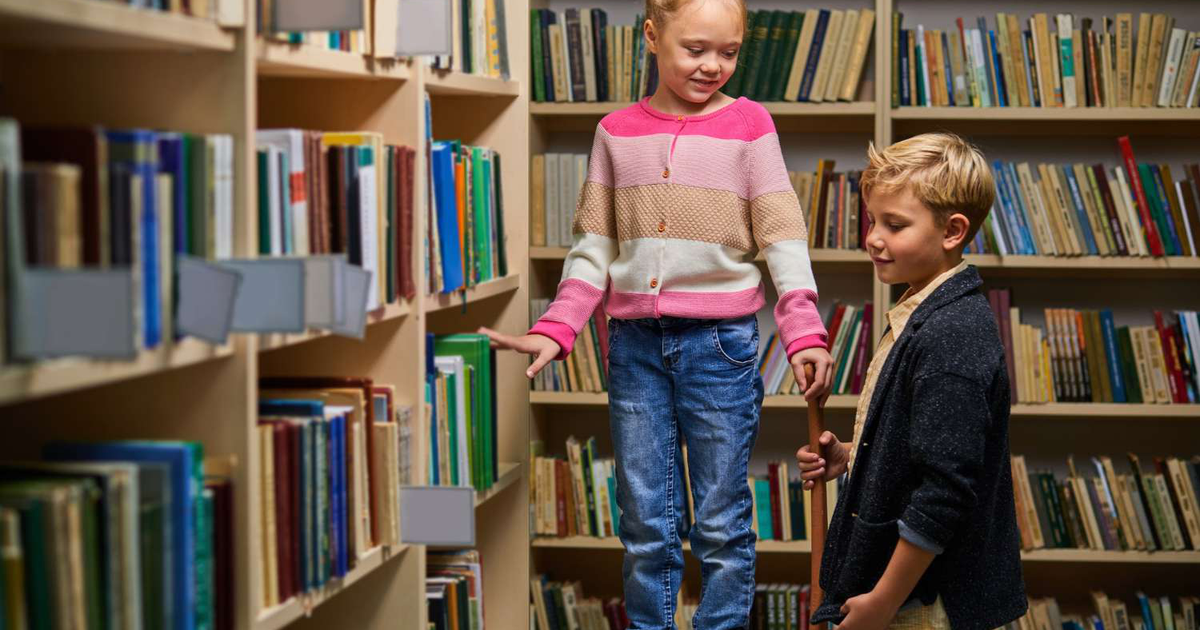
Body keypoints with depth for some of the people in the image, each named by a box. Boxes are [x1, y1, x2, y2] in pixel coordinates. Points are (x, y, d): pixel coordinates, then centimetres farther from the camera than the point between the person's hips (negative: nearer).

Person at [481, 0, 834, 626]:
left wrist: (805, 334, -17)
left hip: (720, 340, -2)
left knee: (721, 524, 5)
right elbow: (595, 249, 8)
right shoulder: (617, 130, 6)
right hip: (635, 343, 2)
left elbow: (783, 239, -4)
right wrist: (553, 332, -5)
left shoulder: (748, 124, 0)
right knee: (645, 526, 7)